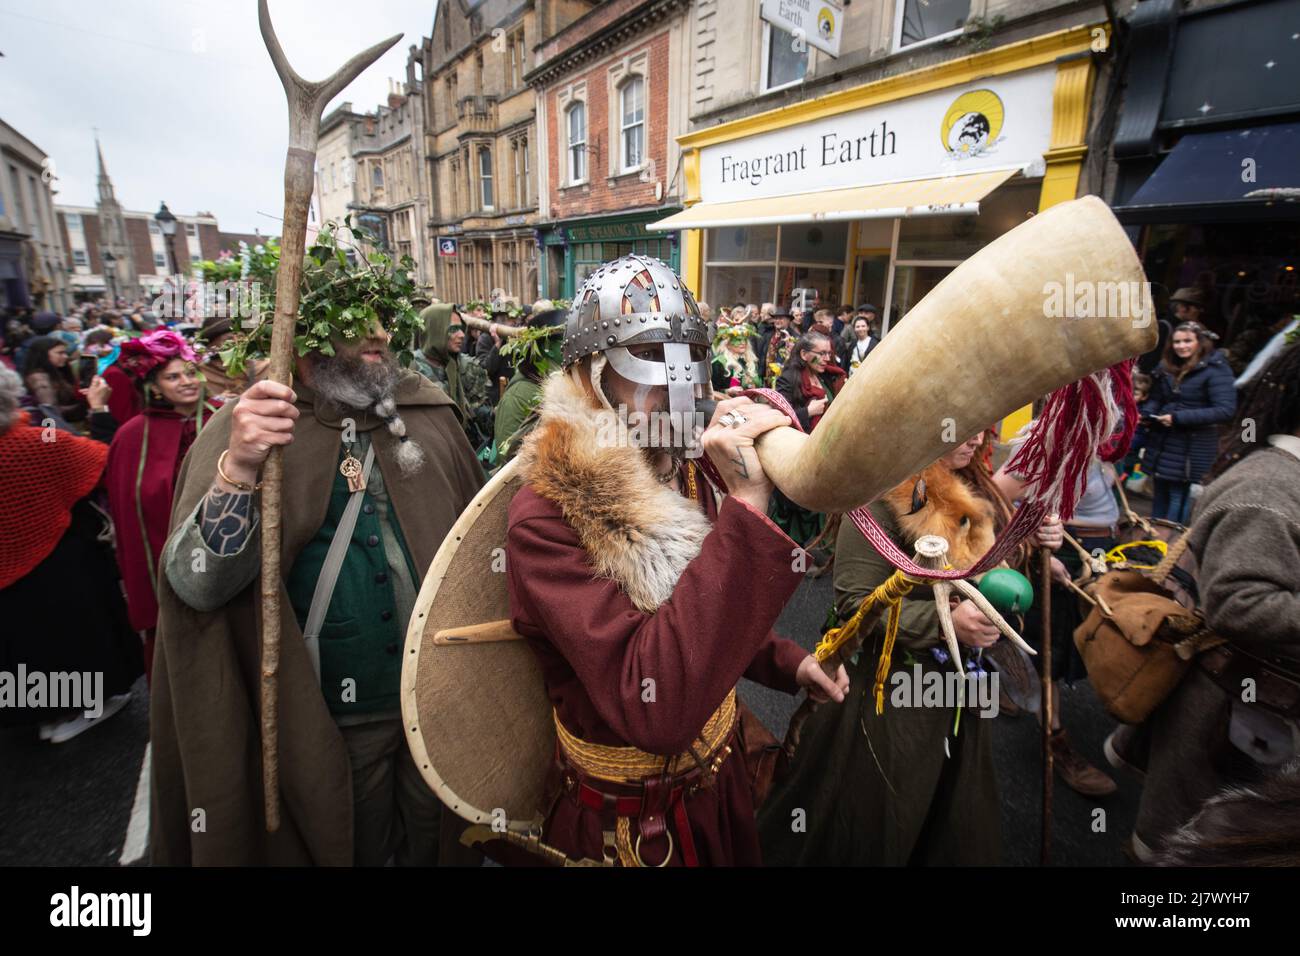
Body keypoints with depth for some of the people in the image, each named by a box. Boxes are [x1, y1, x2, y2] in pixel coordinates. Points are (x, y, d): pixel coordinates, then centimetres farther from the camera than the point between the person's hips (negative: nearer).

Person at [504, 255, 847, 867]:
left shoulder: (688, 477, -5)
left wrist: (787, 661, -5)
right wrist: (745, 503, -41)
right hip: (627, 826, -6)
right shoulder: (544, 517, -28)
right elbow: (655, 707, -39)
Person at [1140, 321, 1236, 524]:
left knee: (1178, 495, -1)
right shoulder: (1167, 368, 8)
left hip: (1192, 446, -6)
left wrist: (1178, 418, -21)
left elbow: (1225, 410, -16)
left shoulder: (1216, 370, -10)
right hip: (1161, 441, 6)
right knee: (1160, 491, 14)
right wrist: (1145, 414, -7)